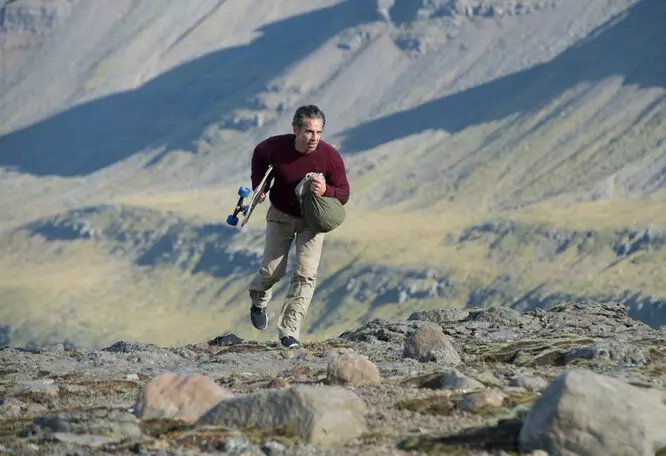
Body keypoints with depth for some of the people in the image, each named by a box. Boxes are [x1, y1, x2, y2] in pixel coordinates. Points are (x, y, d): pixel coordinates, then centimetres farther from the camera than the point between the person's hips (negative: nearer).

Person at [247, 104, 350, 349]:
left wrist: (326, 191, -37)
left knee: (305, 274, -13)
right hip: (280, 215, 1)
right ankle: (258, 300, 37)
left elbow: (344, 194, -15)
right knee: (272, 270, 1)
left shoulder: (330, 157, -24)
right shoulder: (275, 147, -21)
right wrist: (259, 184, -4)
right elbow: (259, 154, 5)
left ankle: (289, 331, -10)